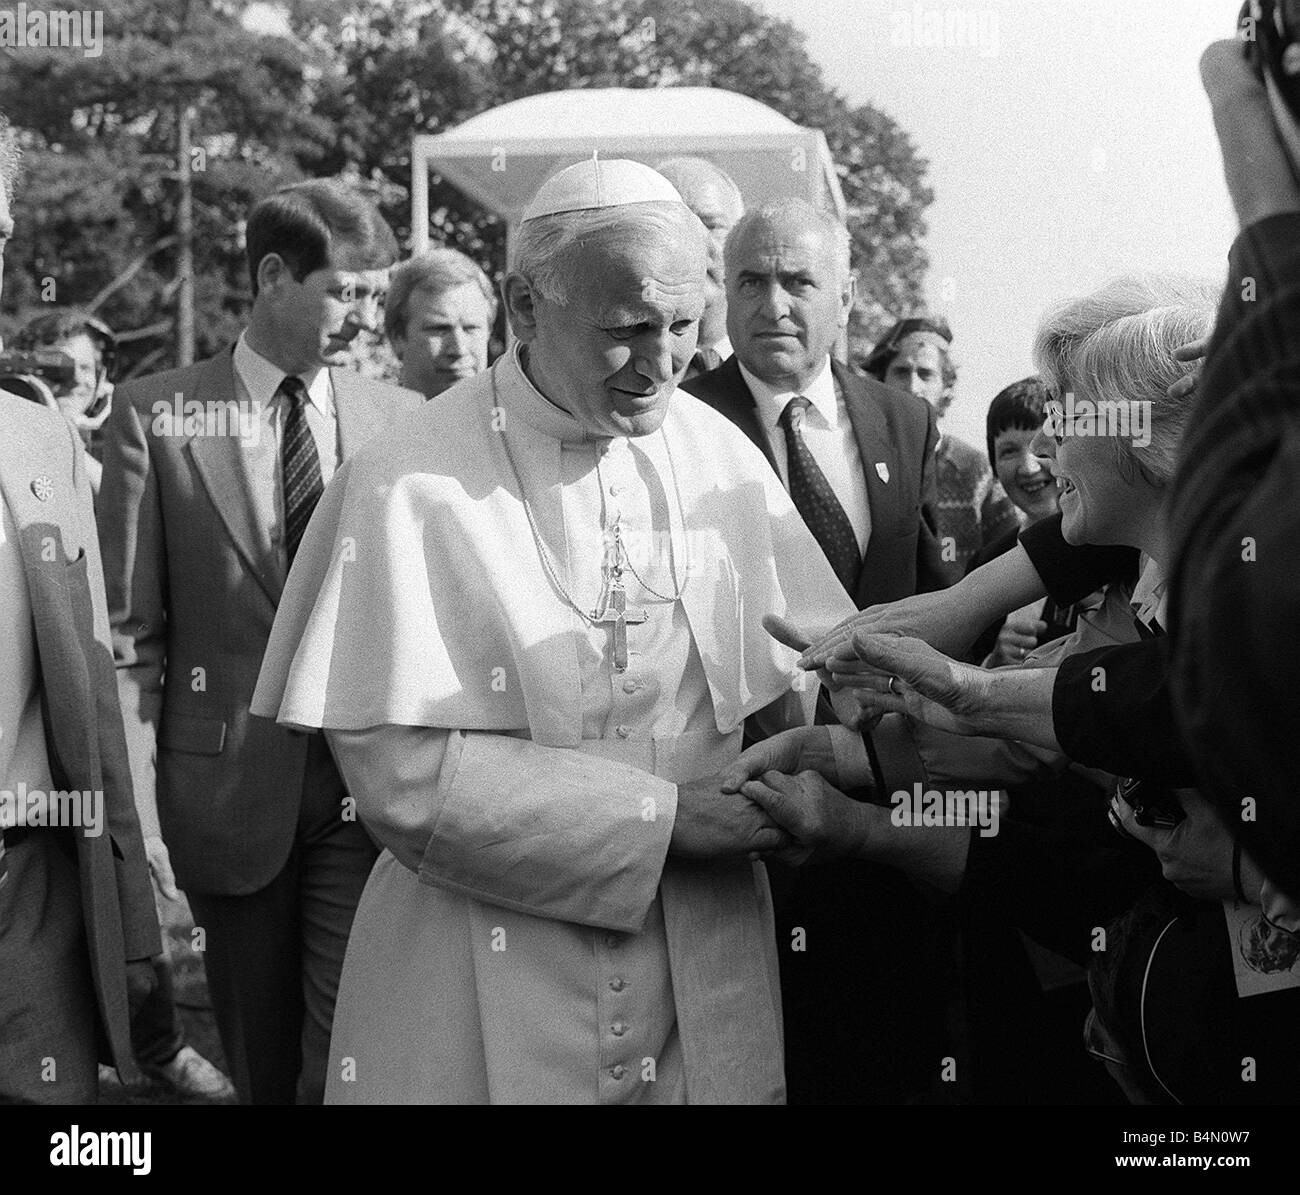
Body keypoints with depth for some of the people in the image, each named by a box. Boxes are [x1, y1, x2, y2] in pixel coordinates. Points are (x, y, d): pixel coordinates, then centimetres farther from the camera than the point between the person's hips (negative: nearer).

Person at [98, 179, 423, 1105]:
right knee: (263, 1062, 13)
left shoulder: (401, 418, 4)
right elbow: (131, 634, -1)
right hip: (228, 788, 0)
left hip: (369, 788, 1)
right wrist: (139, 807, -6)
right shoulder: (157, 415, -1)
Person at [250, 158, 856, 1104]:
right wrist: (663, 815, -19)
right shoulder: (409, 487, -14)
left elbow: (791, 681, 6)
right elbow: (403, 775, -18)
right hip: (485, 994, -4)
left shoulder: (720, 454, 1)